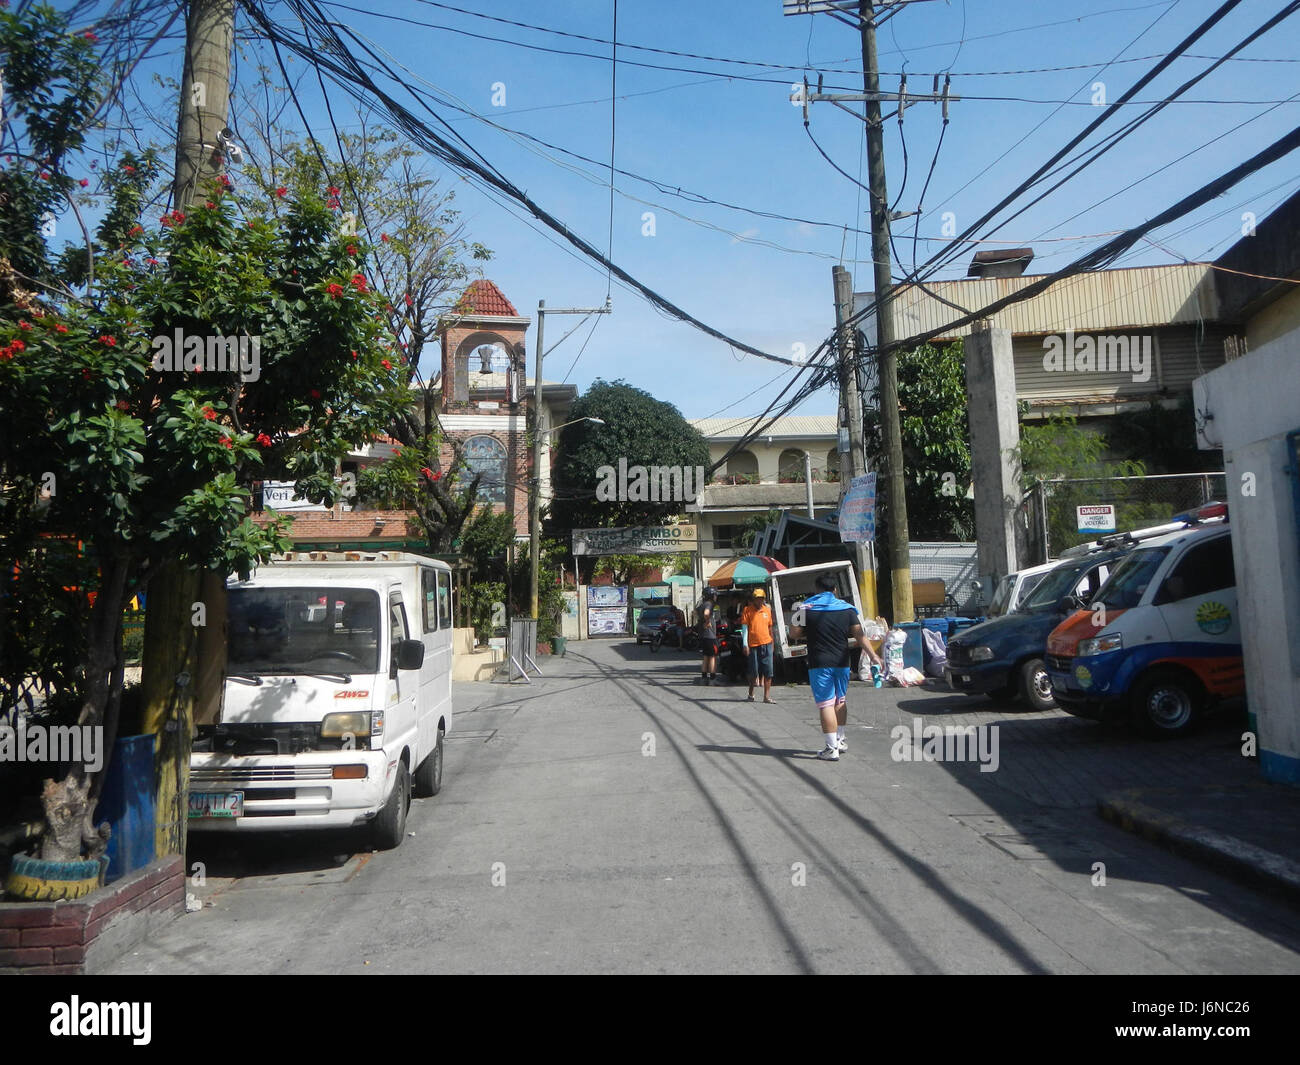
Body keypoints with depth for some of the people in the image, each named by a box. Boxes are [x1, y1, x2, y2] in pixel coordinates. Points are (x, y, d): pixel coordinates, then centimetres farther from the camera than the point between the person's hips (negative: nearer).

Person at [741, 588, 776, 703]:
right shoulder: (748, 610, -3)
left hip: (766, 644, 3)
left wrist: (771, 642, 17)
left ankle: (767, 696, 4)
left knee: (768, 672, 0)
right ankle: (751, 694, 23)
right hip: (753, 645, -3)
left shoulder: (767, 610, 9)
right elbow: (744, 626, -5)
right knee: (753, 672, 5)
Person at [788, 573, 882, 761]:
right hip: (842, 662, 4)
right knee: (840, 700, 21)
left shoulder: (807, 608, -3)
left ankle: (832, 748, -6)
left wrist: (797, 616, 17)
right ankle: (840, 740, 33)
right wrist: (873, 655, 0)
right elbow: (860, 636, -3)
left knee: (826, 704, -4)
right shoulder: (847, 609, 4)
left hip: (819, 664, -4)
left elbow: (793, 634, 1)